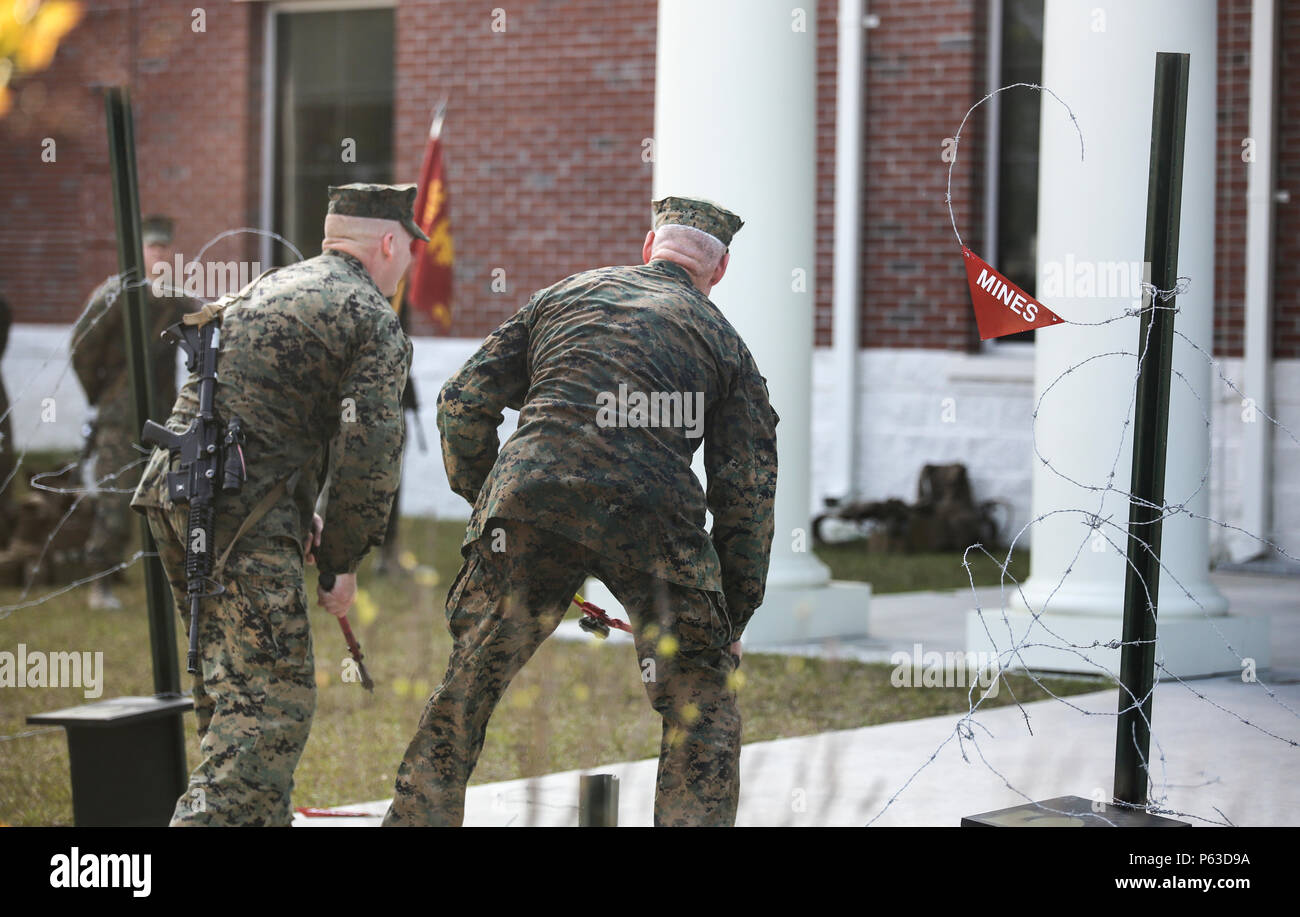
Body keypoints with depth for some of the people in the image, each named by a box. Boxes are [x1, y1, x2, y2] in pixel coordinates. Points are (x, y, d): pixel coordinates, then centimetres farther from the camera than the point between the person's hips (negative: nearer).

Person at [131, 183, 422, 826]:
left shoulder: (266, 289, 24)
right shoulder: (373, 319, -2)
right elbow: (368, 448, -11)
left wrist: (298, 513, 20)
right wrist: (342, 561, -1)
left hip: (172, 489, 9)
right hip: (242, 514, -9)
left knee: (229, 686, 19)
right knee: (273, 700, -9)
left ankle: (262, 818, 27)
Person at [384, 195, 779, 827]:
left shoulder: (564, 295, 25)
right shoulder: (726, 342, 20)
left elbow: (464, 401, 19)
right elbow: (747, 492, 14)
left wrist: (482, 498, 29)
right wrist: (733, 618, 20)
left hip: (527, 498, 2)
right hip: (652, 517, -2)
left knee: (465, 687, 16)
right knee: (703, 708, 12)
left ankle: (417, 817, 21)